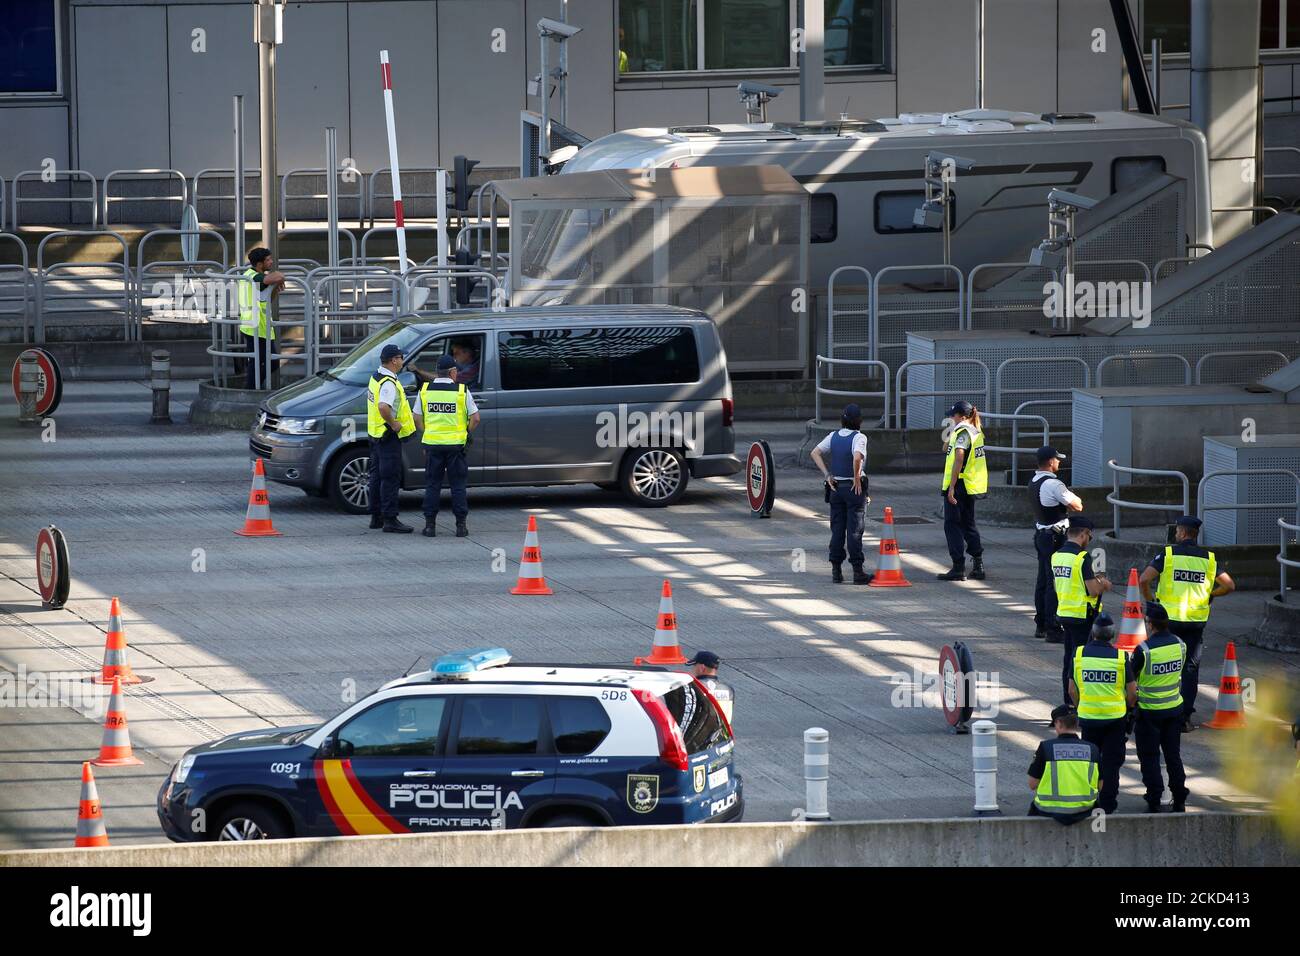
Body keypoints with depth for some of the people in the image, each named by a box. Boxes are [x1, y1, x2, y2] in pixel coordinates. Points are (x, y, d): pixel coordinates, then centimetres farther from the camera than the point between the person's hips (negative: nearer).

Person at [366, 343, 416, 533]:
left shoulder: (376, 378, 10)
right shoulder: (389, 384, -22)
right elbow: (383, 407, -38)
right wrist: (393, 423, -24)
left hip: (376, 433, 10)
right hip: (389, 436, -10)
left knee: (377, 475, 15)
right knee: (390, 478, -6)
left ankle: (376, 517, 22)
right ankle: (390, 519, -6)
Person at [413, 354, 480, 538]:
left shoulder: (425, 389, 2)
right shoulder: (462, 390, -5)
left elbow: (418, 419, 5)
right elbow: (475, 419, -4)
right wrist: (466, 433, 14)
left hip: (432, 442, 2)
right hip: (455, 443, -2)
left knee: (432, 485, 8)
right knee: (458, 485, 7)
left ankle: (430, 525, 6)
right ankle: (461, 525, 6)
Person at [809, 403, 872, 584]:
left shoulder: (834, 436, 5)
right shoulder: (859, 437, -13)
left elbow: (815, 453, 1)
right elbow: (857, 457, -30)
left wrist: (827, 475, 0)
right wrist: (857, 478, -16)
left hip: (836, 487, 5)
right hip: (854, 488, -5)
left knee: (837, 529, 10)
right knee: (855, 530, -2)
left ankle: (836, 570, 9)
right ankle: (858, 571, -3)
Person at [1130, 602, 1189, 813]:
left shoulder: (1144, 650, -20)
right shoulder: (1180, 645, -4)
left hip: (1149, 711, -5)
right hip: (1175, 708, 5)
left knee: (1149, 758, 6)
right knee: (1173, 755, 15)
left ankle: (1154, 802, 5)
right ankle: (1180, 801, 18)